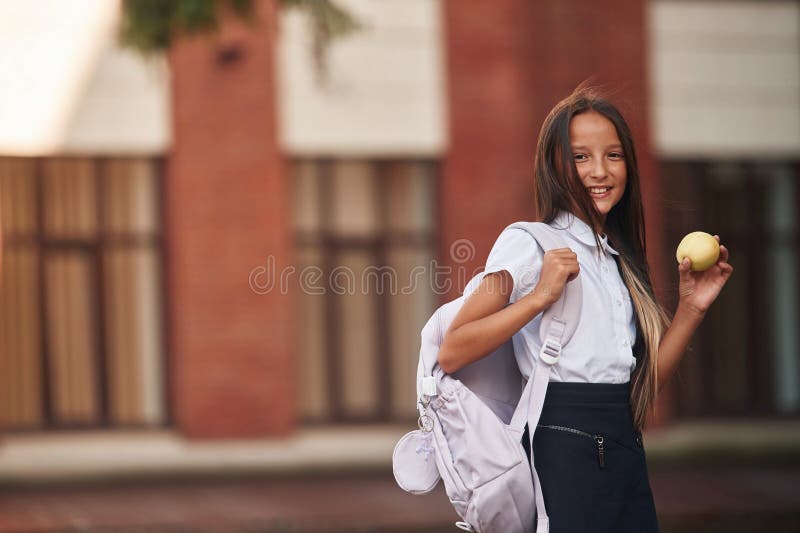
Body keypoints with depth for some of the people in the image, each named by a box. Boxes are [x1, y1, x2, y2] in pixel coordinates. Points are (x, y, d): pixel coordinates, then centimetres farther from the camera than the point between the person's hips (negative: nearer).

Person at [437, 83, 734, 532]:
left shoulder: (620, 259, 17)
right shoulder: (528, 243, -4)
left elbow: (647, 383, 13)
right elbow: (452, 354, -14)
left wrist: (692, 307, 5)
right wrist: (541, 295, -21)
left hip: (625, 454, 7)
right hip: (564, 452, -7)